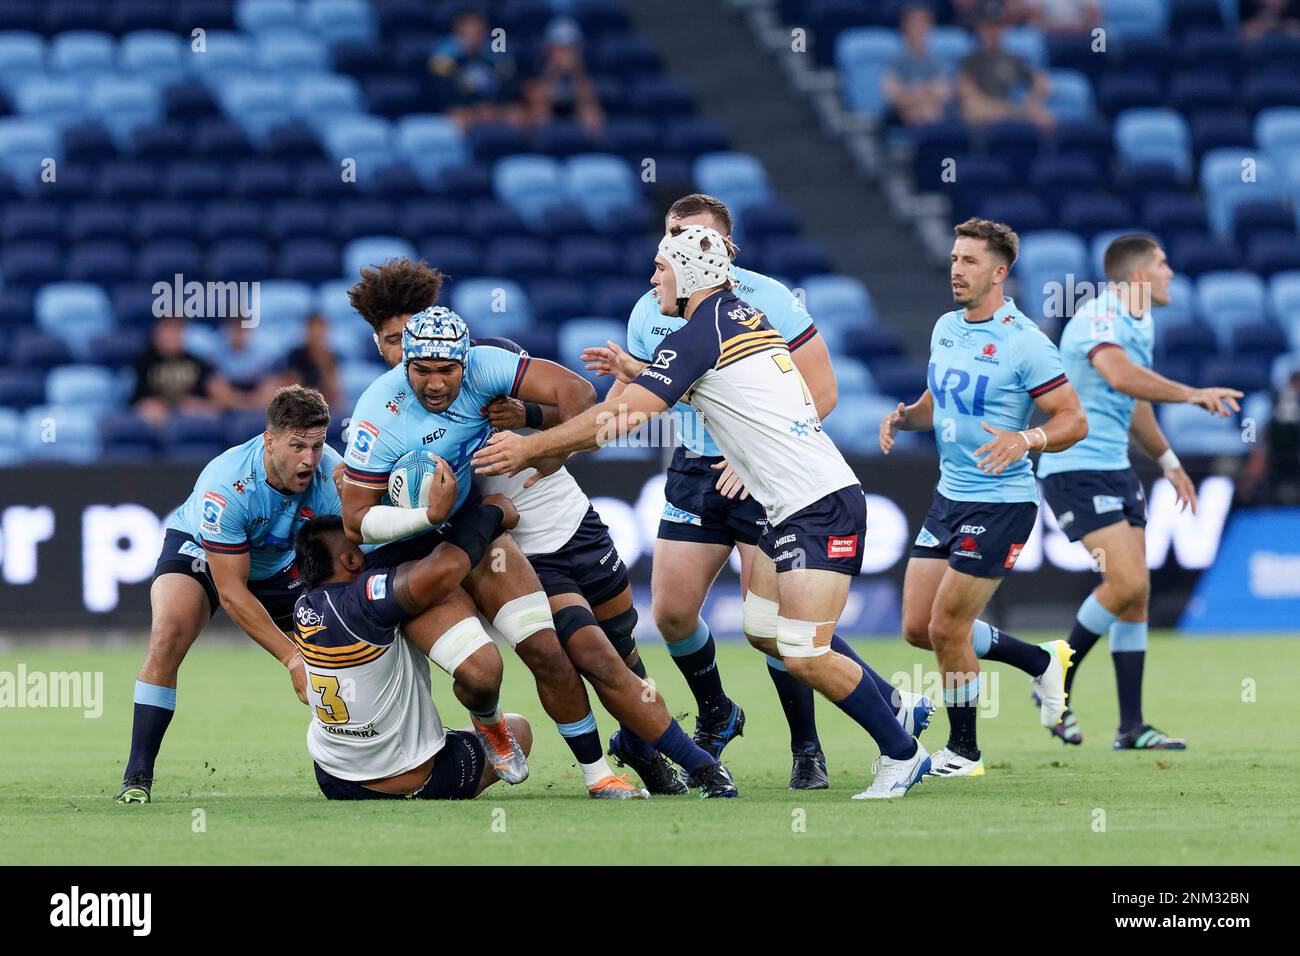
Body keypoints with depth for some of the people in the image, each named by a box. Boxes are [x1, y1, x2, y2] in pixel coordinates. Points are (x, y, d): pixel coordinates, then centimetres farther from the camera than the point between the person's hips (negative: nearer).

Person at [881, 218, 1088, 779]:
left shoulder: (1024, 343, -16)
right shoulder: (946, 328, 7)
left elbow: (1073, 421, -13)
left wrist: (1025, 440, -31)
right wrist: (905, 417, 0)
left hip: (1000, 504, -8)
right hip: (949, 496, 8)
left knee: (947, 628, -6)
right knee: (918, 628, 8)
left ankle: (963, 752, 13)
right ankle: (1042, 662, 27)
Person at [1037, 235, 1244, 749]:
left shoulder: (1140, 323, 15)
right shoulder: (1099, 318, -17)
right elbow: (1120, 376, -37)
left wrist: (1167, 460, 34)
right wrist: (1192, 394, -35)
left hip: (1116, 469, 10)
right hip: (1076, 469, -10)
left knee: (1135, 592, 5)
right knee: (1127, 582, -18)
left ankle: (1131, 726, 8)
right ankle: (1056, 686, -1)